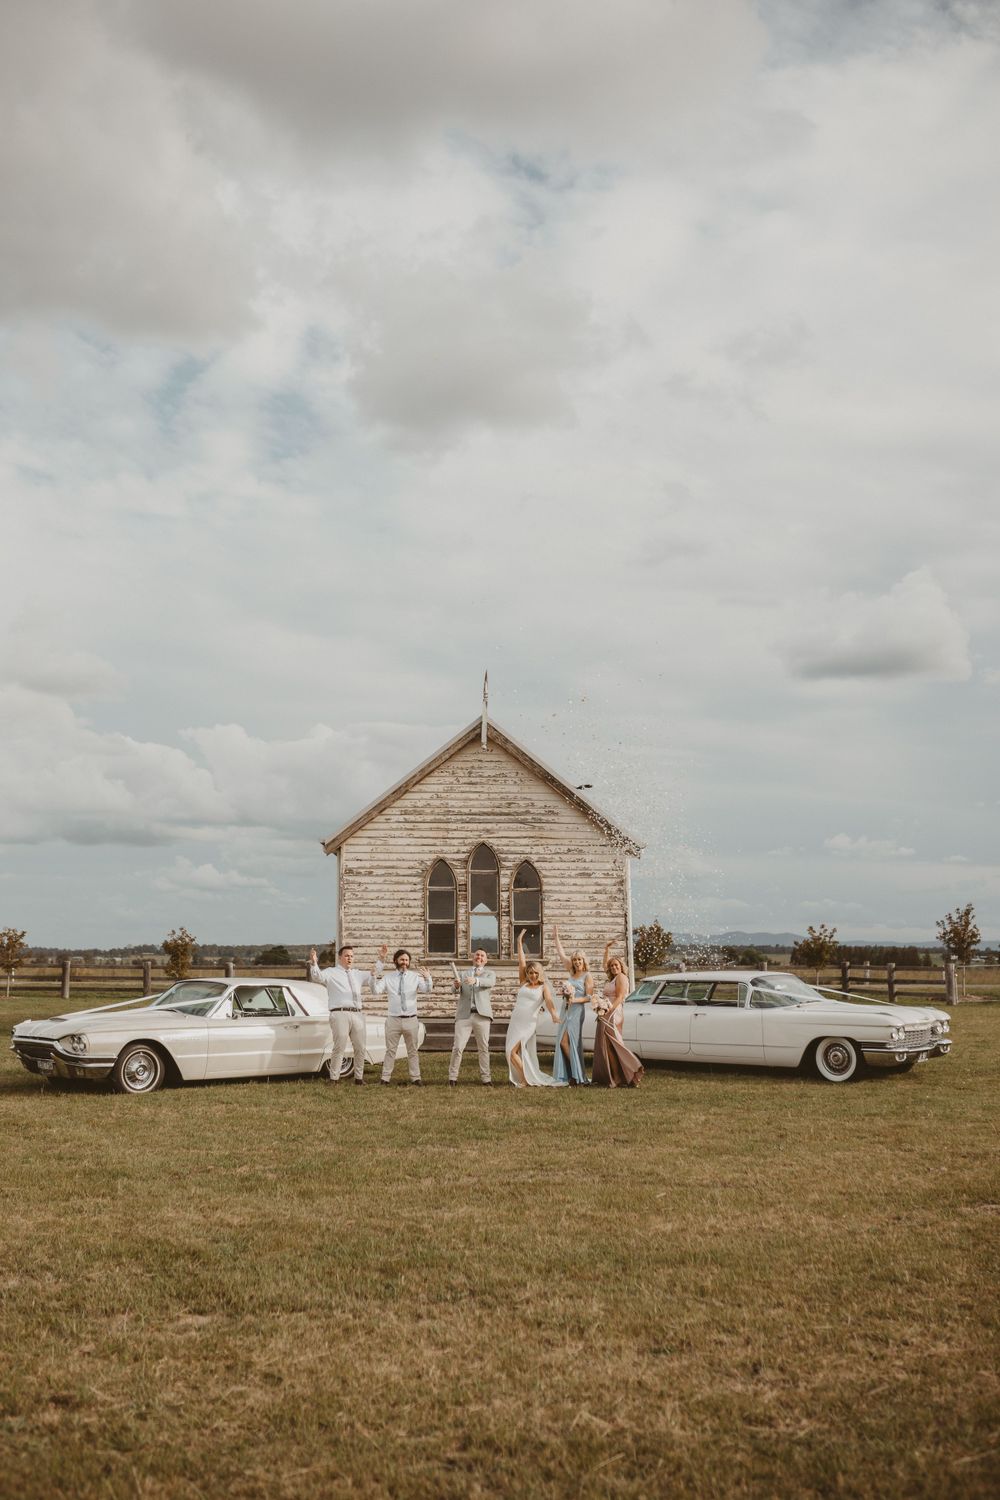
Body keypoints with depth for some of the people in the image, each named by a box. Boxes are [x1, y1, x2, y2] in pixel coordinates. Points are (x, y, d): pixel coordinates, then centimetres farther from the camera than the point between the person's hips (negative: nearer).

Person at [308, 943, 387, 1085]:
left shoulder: (358, 974, 22)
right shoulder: (331, 973, 6)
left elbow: (374, 977, 29)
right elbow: (317, 977, -11)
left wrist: (381, 960, 20)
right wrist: (313, 964, -30)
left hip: (358, 1014, 6)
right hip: (340, 1014, -6)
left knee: (360, 1048, 8)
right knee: (339, 1047, -9)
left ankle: (359, 1077, 18)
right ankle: (333, 1077, -1)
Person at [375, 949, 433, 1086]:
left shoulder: (415, 977, 4)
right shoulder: (388, 978, 4)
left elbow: (427, 990, -10)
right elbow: (377, 991, -8)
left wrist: (428, 979, -30)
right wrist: (376, 978, -26)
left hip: (411, 1019, 1)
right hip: (393, 1019, 0)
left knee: (412, 1050, 8)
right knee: (390, 1050, 2)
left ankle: (415, 1077, 12)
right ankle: (385, 1078, 5)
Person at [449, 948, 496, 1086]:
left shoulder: (490, 973, 13)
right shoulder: (463, 974, 18)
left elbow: (490, 982, -12)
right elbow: (456, 990, 2)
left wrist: (476, 980, -33)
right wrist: (456, 985, -24)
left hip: (482, 1015, 0)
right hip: (464, 1015, 0)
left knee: (484, 1048, 1)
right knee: (458, 1047, -6)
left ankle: (485, 1077, 6)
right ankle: (452, 1076, 0)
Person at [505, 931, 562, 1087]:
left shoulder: (544, 988, 2)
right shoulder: (524, 983, 12)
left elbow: (549, 1001, -15)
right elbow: (521, 962, 10)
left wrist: (554, 1013, -35)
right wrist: (519, 943, 7)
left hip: (528, 1024, -5)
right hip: (515, 1021, 5)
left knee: (512, 1051, -17)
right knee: (521, 1053, 6)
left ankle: (526, 1081, -8)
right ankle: (528, 1080, 18)